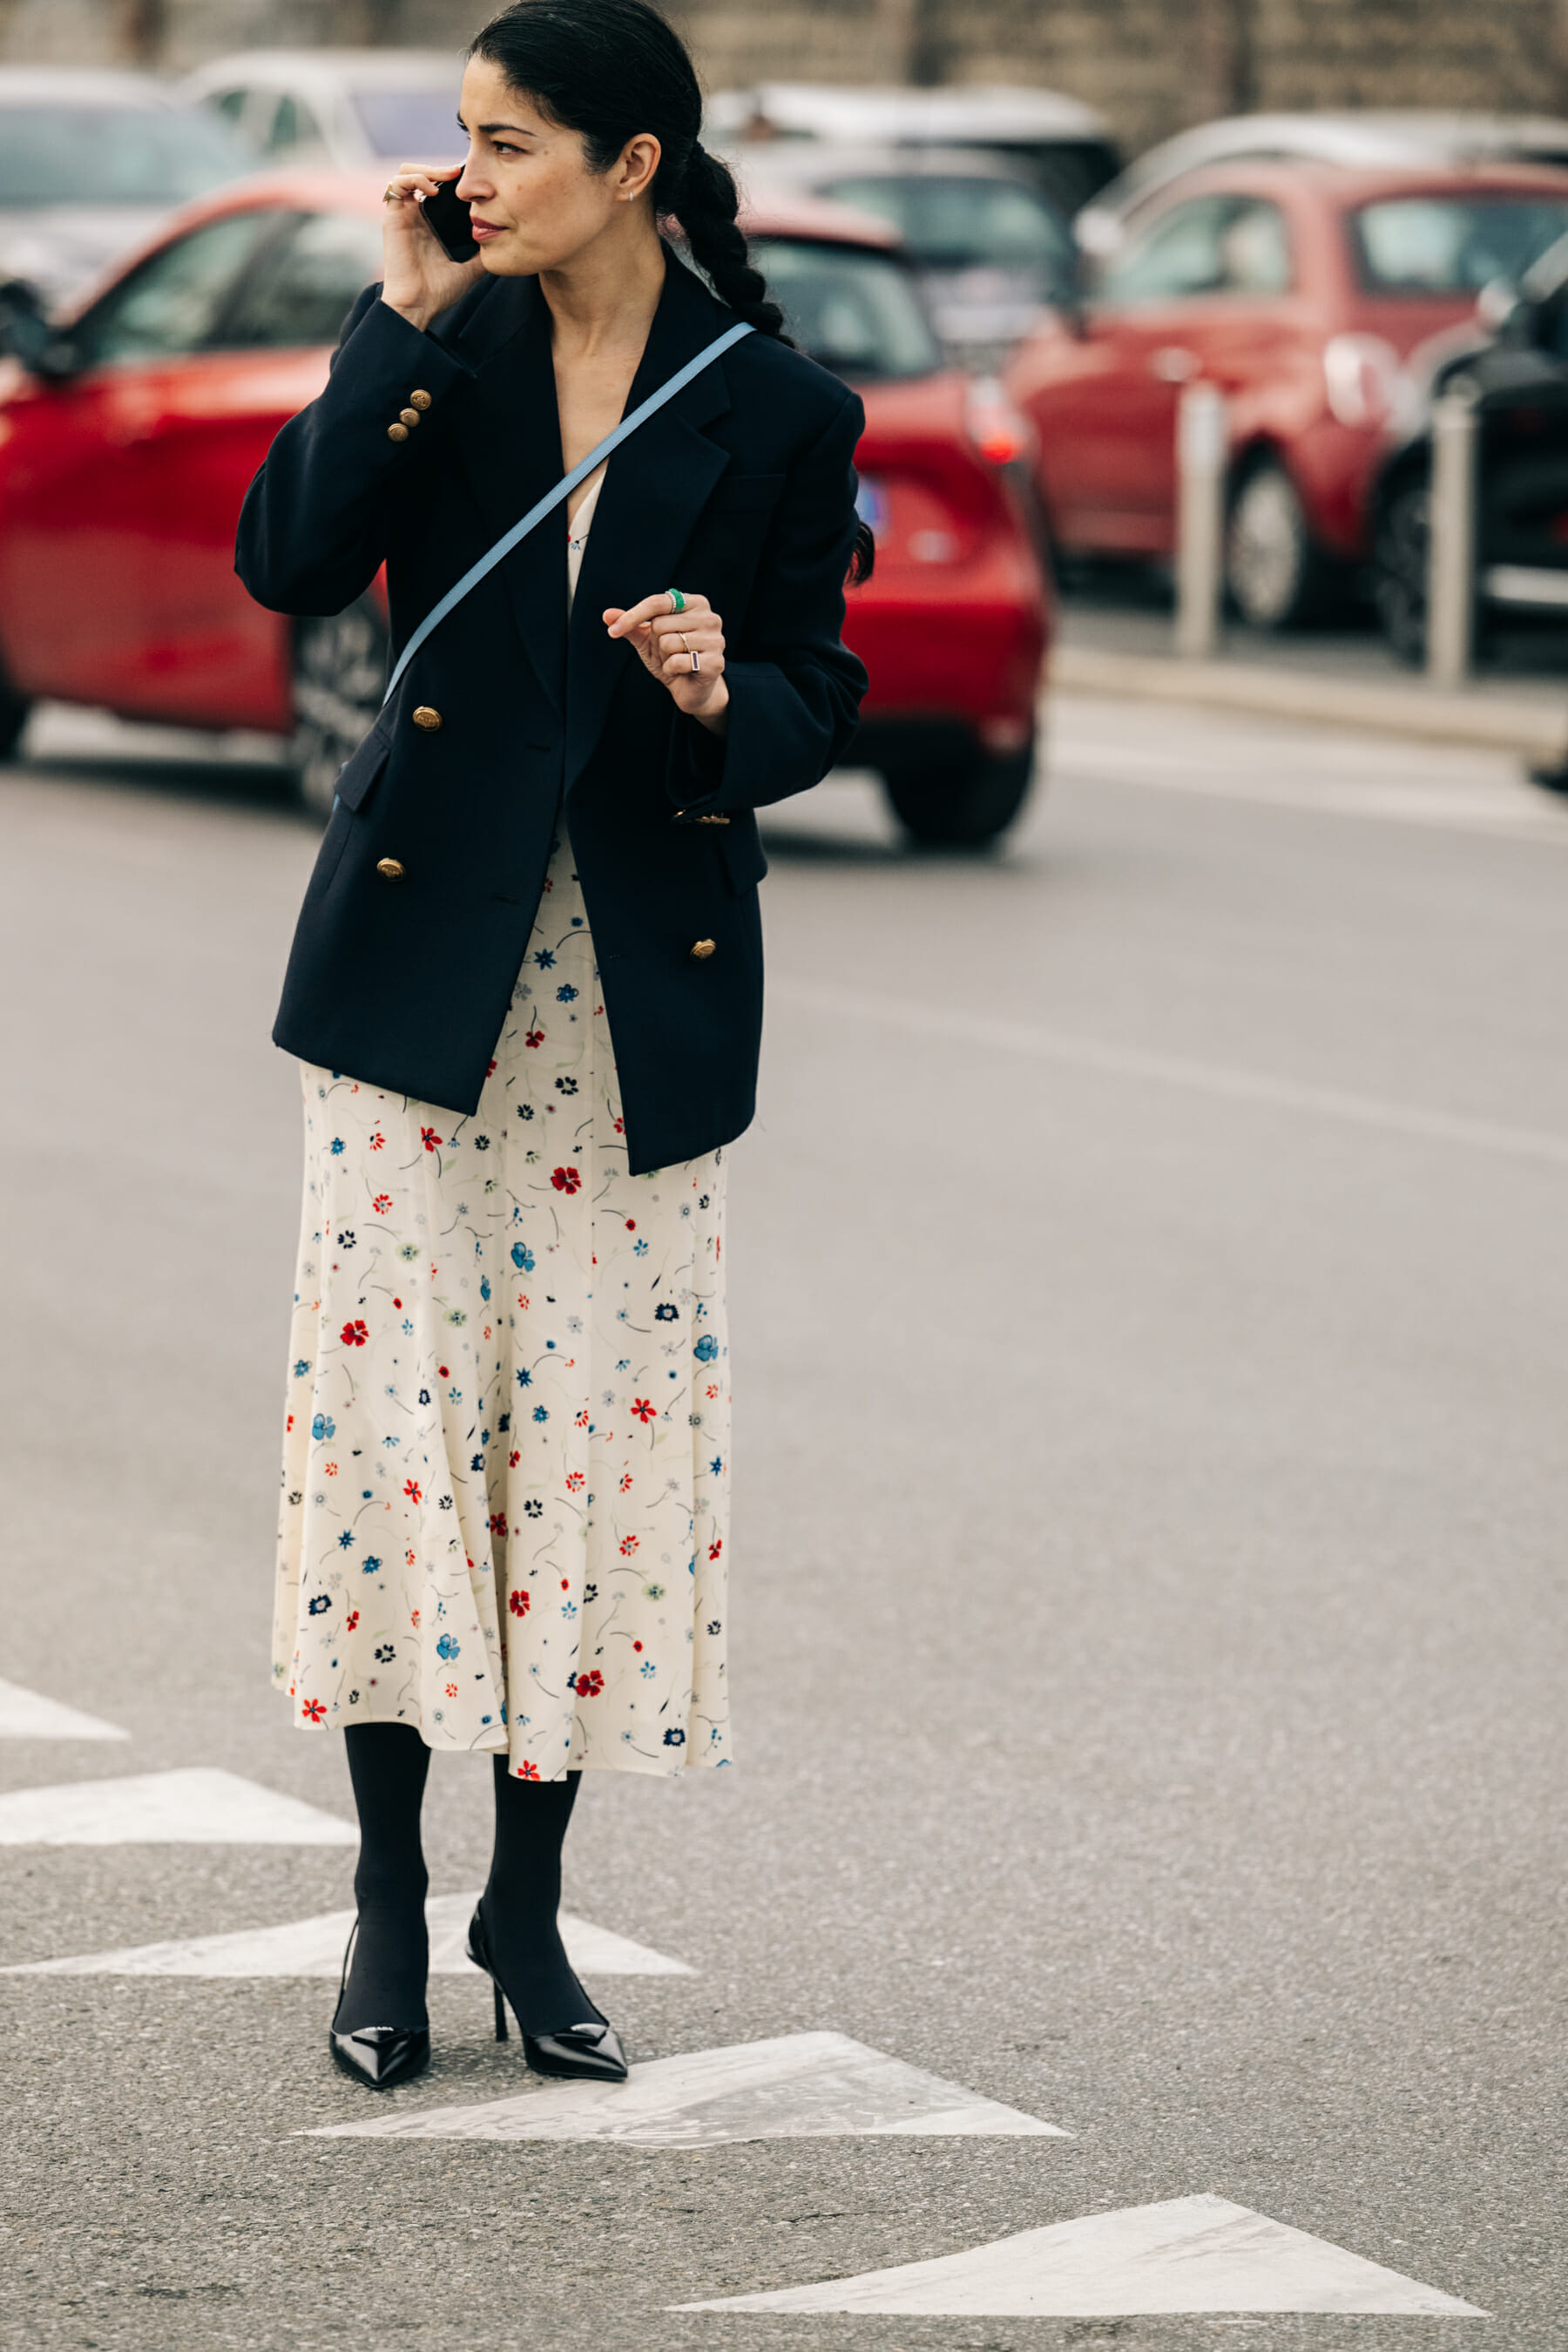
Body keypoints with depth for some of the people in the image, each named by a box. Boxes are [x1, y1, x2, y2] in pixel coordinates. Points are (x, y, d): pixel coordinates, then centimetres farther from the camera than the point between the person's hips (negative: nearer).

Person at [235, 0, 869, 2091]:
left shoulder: (775, 410, -1)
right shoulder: (453, 356, 3)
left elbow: (818, 702, 4)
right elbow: (287, 562, -10)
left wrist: (723, 698, -18)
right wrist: (405, 321, -12)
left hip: (643, 980, -1)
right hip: (427, 954, 1)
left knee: (606, 1420, 3)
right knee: (391, 1384, -1)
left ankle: (531, 1907, 16)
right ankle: (389, 1901, 12)